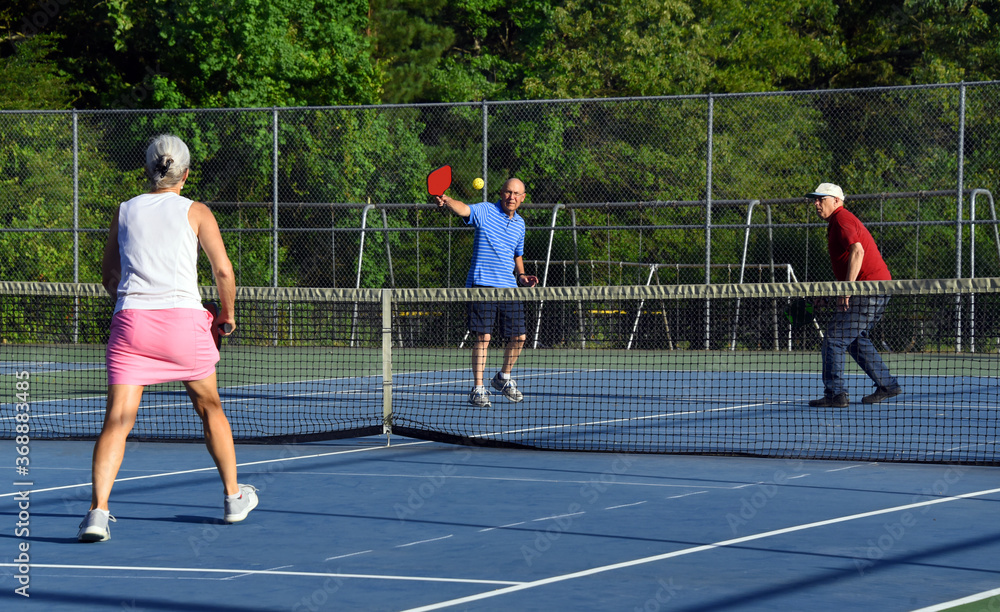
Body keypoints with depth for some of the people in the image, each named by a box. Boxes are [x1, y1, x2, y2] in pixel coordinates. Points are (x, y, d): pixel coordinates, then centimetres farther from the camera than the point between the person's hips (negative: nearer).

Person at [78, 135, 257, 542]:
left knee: (117, 420, -4)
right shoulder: (196, 212, 5)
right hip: (184, 317, -1)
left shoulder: (124, 211, 13)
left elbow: (109, 276, 20)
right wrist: (227, 315, 14)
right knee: (210, 407, 19)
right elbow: (223, 270, -2)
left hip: (130, 320, 1)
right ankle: (234, 497, 30)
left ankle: (98, 509, -20)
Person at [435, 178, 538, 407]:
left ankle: (504, 378, 28)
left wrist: (521, 275, 10)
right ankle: (478, 389, -3)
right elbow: (463, 209, -25)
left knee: (519, 336, 5)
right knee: (483, 336, -11)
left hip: (509, 286, 6)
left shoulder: (520, 224, 15)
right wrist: (446, 201, -46)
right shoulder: (485, 211, -4)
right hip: (482, 284, -6)